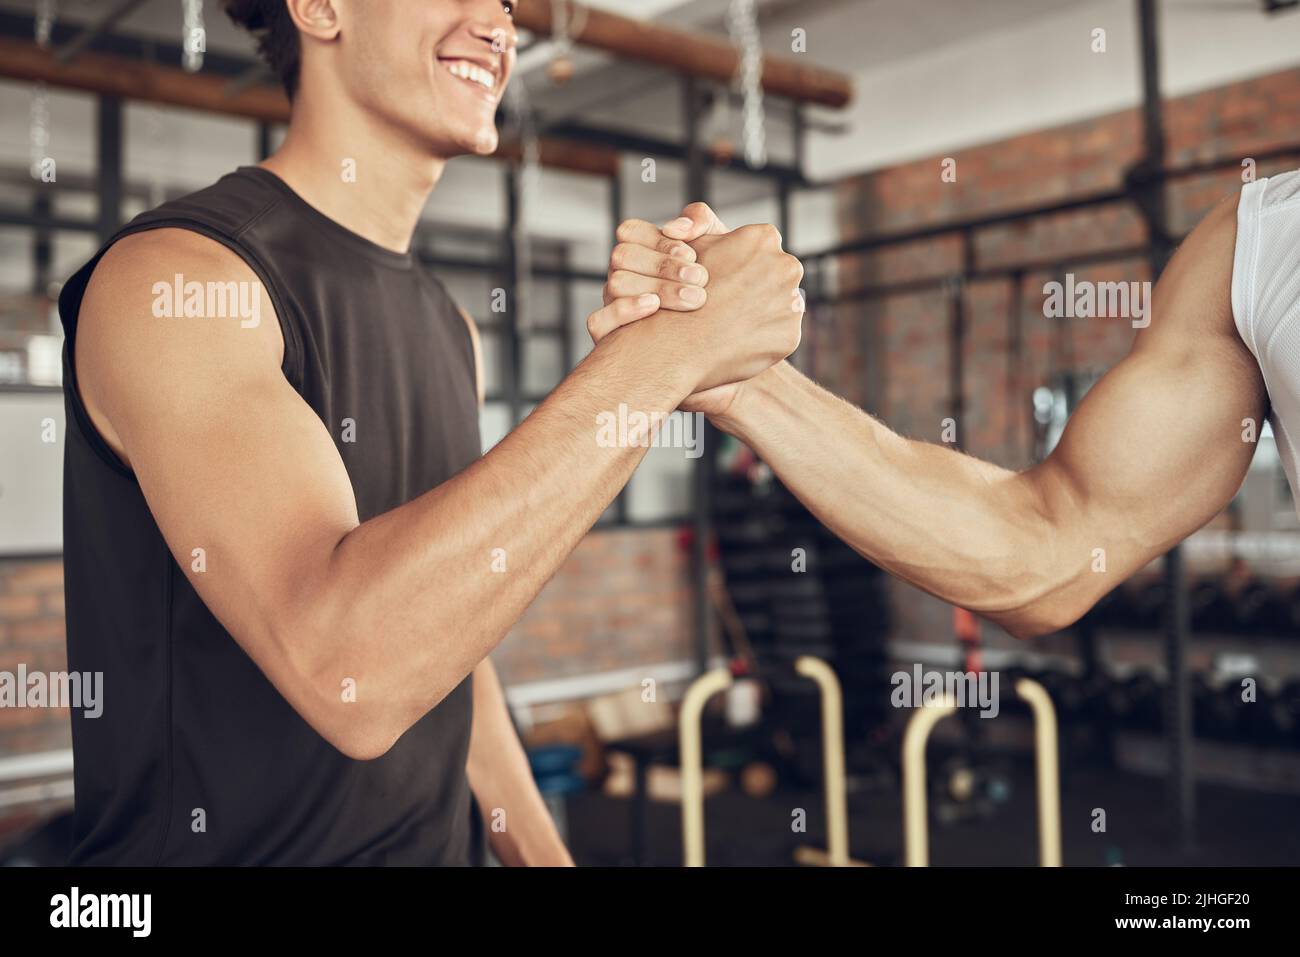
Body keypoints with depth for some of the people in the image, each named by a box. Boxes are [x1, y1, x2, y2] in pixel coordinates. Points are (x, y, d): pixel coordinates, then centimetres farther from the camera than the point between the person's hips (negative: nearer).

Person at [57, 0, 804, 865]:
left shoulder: (451, 329, 5)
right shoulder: (171, 274, -19)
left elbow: (448, 630, 11)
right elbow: (344, 666, -33)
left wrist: (538, 847, 7)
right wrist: (660, 352, -31)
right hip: (218, 843, -7)